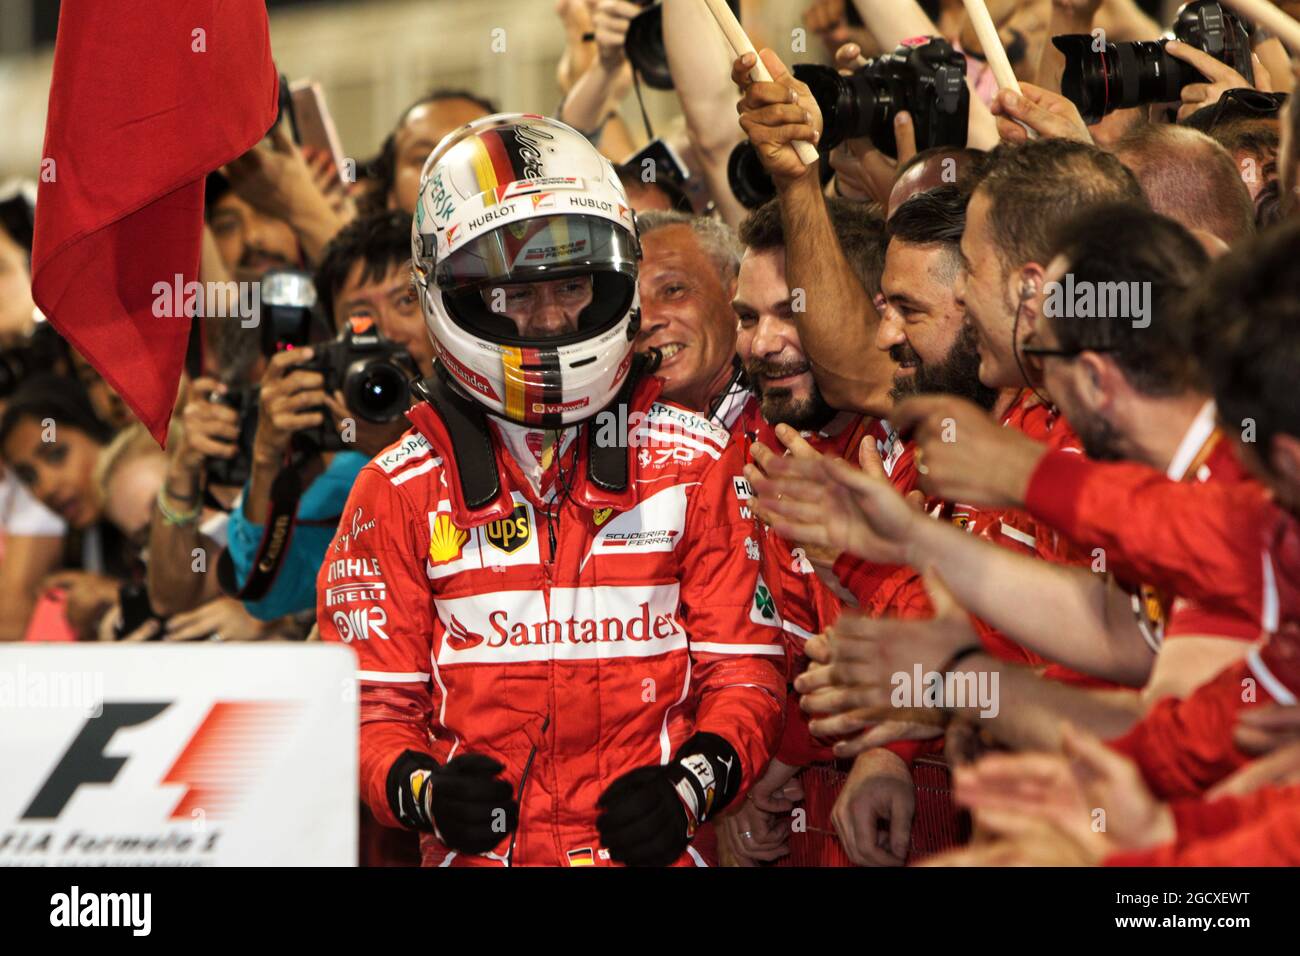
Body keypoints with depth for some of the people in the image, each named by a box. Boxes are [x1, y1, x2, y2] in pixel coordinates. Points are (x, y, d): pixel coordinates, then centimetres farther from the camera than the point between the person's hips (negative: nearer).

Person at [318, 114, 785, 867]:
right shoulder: (400, 491, 11)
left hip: (651, 851, -1)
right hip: (477, 853, 1)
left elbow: (743, 671, 11)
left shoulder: (695, 464, 12)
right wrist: (422, 789, -10)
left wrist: (688, 787, -7)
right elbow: (375, 701, 10)